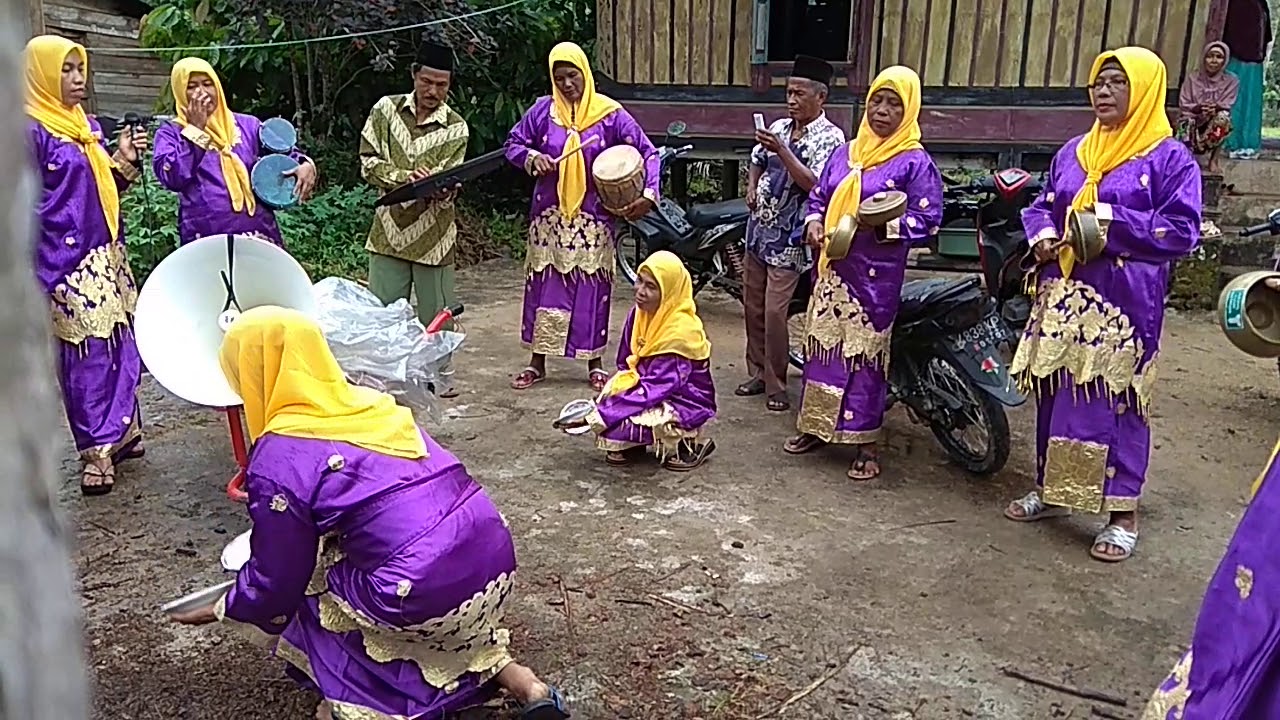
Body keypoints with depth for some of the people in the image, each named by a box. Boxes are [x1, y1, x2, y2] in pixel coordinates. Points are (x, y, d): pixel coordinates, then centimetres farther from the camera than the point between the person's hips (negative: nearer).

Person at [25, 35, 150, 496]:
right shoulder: (29, 131, -9)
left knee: (121, 346, 11)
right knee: (87, 355, -4)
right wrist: (45, 276, -15)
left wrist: (124, 161, 1)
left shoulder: (88, 127, 14)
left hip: (108, 257, 8)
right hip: (69, 267, -8)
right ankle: (97, 451, 6)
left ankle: (123, 431, 23)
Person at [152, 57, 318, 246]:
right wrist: (194, 129, -7)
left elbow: (285, 151, 23)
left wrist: (306, 165, 0)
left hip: (259, 232, 2)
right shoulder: (170, 133, 8)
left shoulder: (247, 125, 14)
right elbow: (172, 177, -9)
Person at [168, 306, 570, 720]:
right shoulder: (369, 405, 15)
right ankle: (509, 674, 22)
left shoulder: (279, 460, -6)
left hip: (429, 594, -7)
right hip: (495, 562, 7)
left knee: (310, 583, 17)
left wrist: (224, 610, 28)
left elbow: (276, 578, 6)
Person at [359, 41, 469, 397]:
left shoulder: (456, 129, -3)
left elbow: (448, 190, -9)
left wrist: (439, 191, -33)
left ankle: (442, 377, 25)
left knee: (436, 313, 6)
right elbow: (369, 163, -2)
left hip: (432, 234, -2)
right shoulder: (386, 109, 2)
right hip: (389, 230, 2)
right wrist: (404, 177, -19)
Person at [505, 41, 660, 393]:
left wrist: (650, 194, -19)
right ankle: (537, 362, 19)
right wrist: (531, 158, -14)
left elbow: (648, 152, -4)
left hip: (593, 218, -1)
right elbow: (513, 143, 8)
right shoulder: (543, 110, 0)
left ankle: (594, 363, 18)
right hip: (549, 215, 1)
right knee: (543, 285, 6)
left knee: (592, 288, 3)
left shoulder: (609, 113, -4)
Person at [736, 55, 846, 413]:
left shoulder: (831, 137, -11)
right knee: (752, 307, 11)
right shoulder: (779, 127, 9)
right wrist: (752, 188, 6)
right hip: (759, 229, 7)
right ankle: (758, 374, 25)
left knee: (774, 312, -10)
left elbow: (815, 184, -23)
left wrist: (782, 151, -28)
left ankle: (776, 386, 4)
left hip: (789, 238, -7)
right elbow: (756, 161, 25)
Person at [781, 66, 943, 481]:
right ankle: (817, 426, 25)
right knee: (822, 345, 11)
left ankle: (866, 444, 7)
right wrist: (814, 223, 0)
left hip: (875, 275, -6)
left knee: (865, 354, -4)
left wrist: (883, 224, -24)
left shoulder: (915, 162, -5)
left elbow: (928, 220, -10)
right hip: (831, 268, 6)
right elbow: (818, 196, 20)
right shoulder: (844, 153, 13)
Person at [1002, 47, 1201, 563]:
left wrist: (1111, 220, -18)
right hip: (1063, 296, 6)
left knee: (1118, 401, -3)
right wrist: (1042, 235, -2)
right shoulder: (1072, 152, 15)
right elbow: (1041, 206, 20)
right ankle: (1051, 489, 26)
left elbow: (1182, 231, -11)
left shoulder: (1170, 158, -3)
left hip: (1125, 303, -6)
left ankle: (1123, 514, 8)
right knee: (1056, 393, 11)